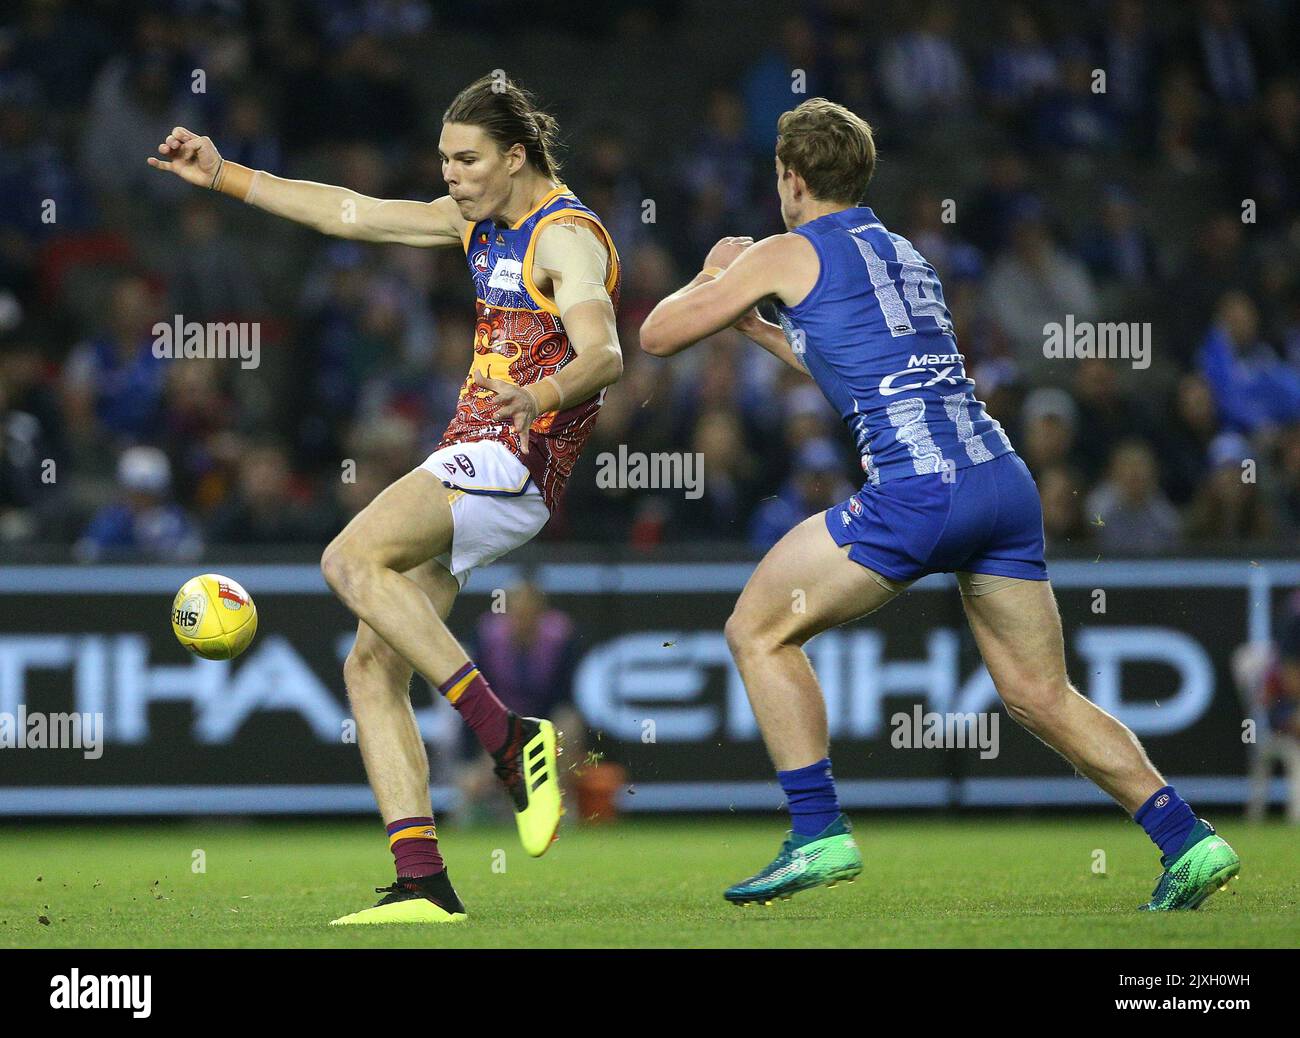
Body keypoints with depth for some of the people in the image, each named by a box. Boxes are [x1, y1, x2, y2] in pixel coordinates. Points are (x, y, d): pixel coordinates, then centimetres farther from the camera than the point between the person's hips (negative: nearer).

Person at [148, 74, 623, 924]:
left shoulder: (567, 237, -11)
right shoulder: (480, 220, 17)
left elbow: (604, 354, -26)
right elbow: (352, 214, 24)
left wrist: (542, 394, -47)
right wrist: (224, 176, 23)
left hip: (516, 457, -9)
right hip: (469, 461, 9)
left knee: (352, 559, -30)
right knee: (372, 669, -1)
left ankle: (509, 738, -29)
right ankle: (423, 884, -6)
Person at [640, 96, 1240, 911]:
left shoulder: (790, 254, 5)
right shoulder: (908, 257, 27)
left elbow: (658, 335, 12)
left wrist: (714, 278, 32)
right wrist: (761, 328, 48)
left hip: (918, 489, -7)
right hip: (1005, 478, 7)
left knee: (758, 631, 7)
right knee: (1042, 695, 12)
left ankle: (819, 834, -1)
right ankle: (1188, 840, 1)